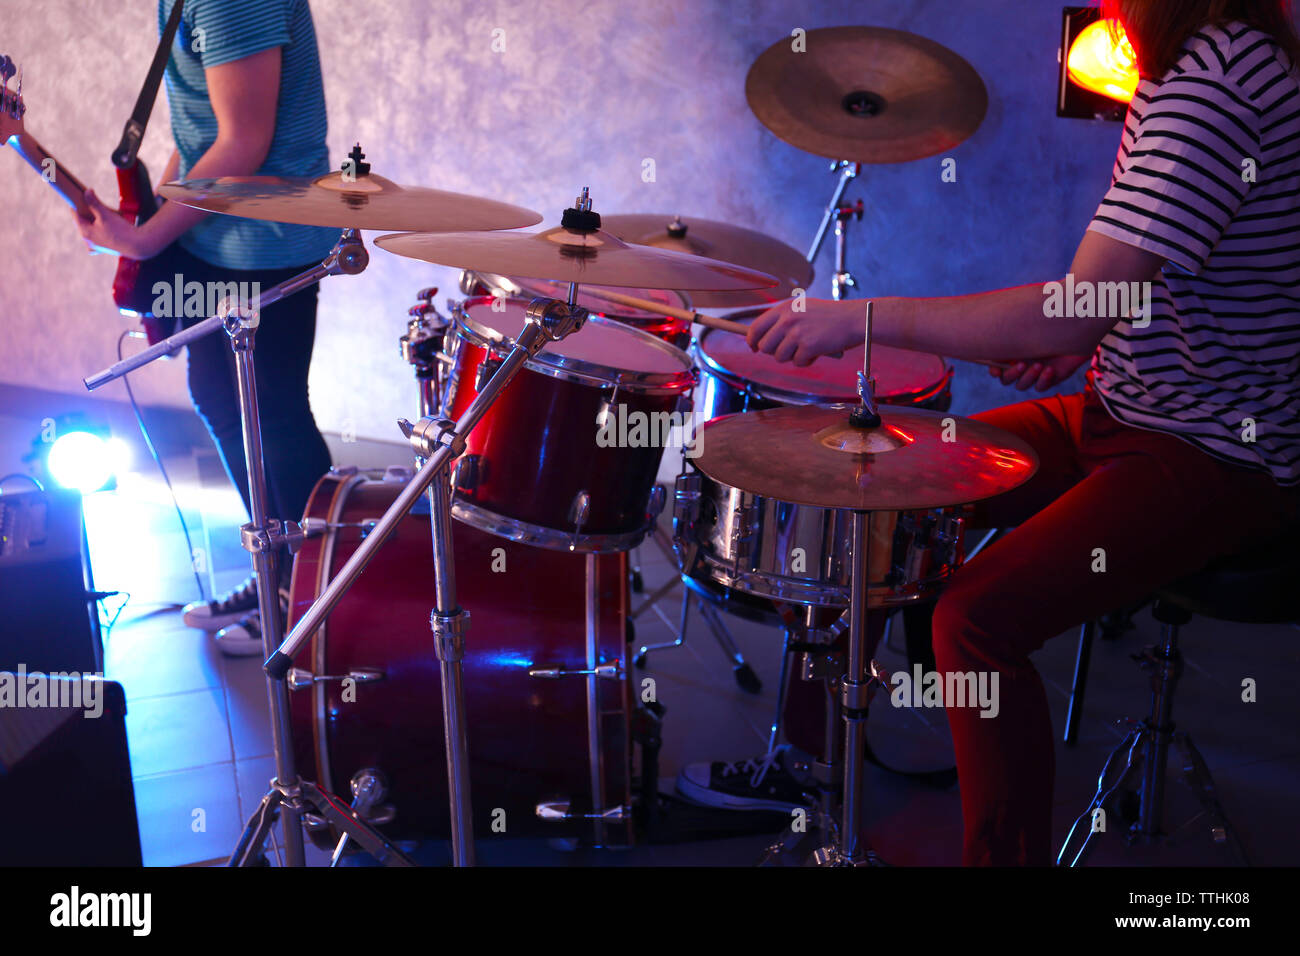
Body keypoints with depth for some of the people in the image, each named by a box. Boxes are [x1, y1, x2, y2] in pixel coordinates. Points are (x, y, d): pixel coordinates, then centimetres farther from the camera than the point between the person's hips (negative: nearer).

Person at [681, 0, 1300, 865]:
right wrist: (1089, 340, 4)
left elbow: (1079, 310, -30)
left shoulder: (1217, 80, -24)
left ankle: (1008, 852, -6)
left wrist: (869, 317, -25)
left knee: (979, 616, -26)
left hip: (1220, 459, -10)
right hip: (1132, 409, 10)